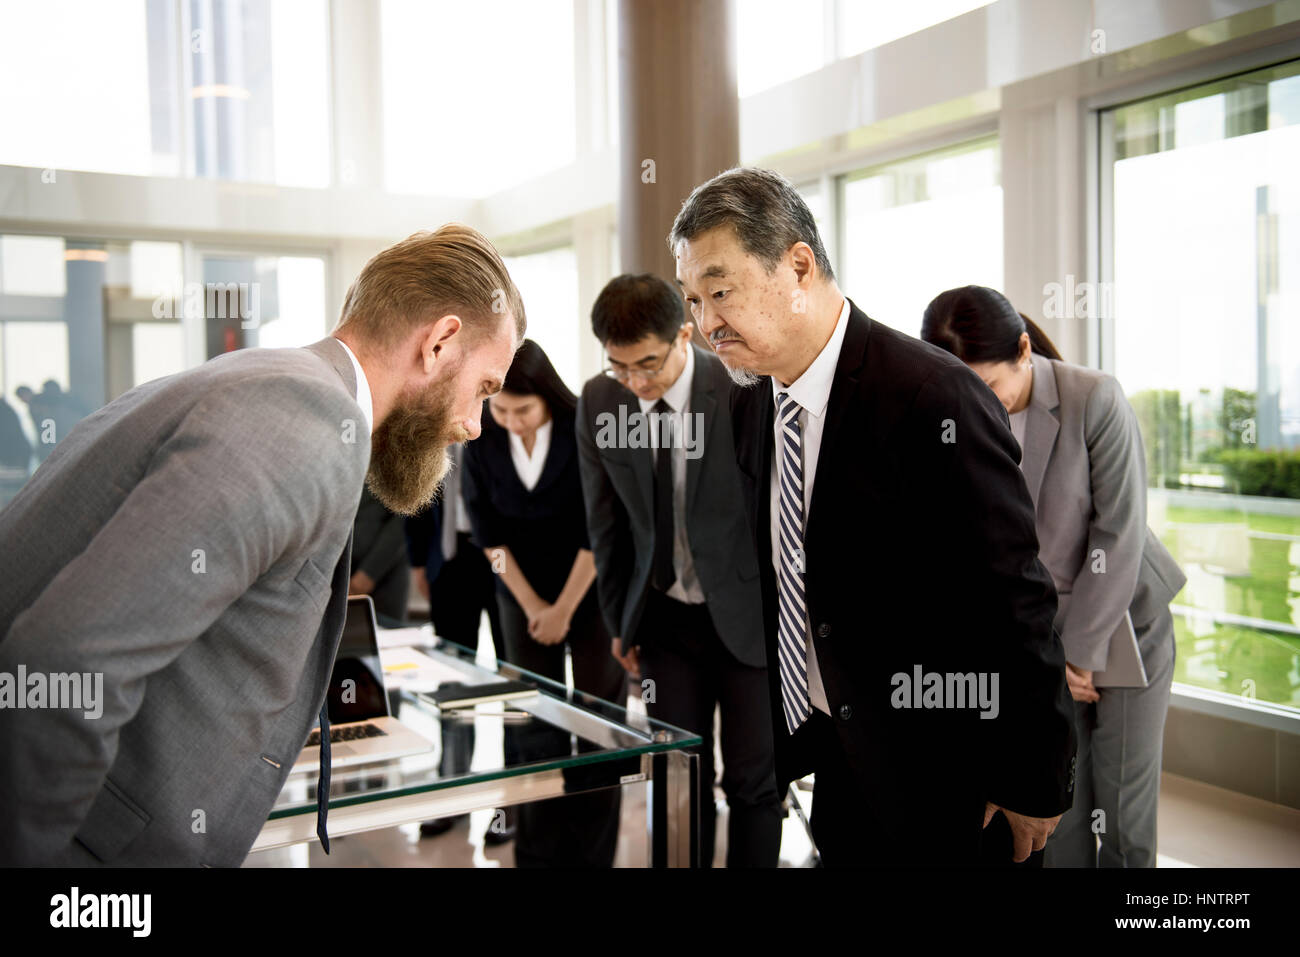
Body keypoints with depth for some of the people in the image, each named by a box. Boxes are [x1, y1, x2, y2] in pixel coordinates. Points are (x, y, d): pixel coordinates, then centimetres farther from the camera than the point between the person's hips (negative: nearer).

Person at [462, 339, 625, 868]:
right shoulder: (482, 441, -6)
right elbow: (490, 534, -1)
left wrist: (564, 609, -9)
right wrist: (532, 605, -2)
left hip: (592, 592, -3)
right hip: (524, 597, 3)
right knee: (535, 731, 6)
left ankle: (591, 855, 12)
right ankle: (538, 857, 17)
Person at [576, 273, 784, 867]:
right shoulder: (599, 403, -5)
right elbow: (605, 522, 5)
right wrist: (619, 621, 9)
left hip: (750, 612, -3)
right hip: (666, 619, 3)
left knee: (752, 782, 5)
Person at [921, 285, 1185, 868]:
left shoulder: (1095, 399, -18)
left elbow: (1119, 533, -17)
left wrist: (1082, 652, -13)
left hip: (1125, 623, -2)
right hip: (1038, 638, 2)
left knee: (1123, 810, 3)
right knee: (1059, 808, 4)